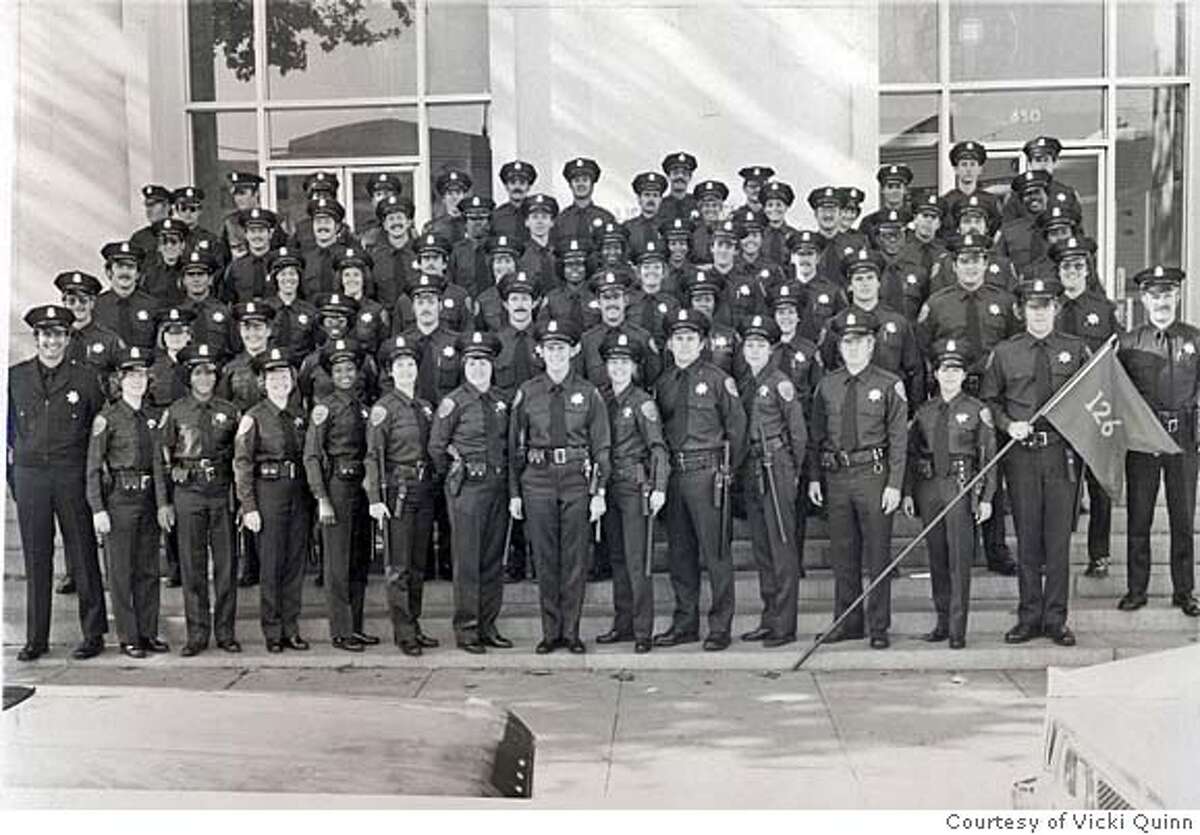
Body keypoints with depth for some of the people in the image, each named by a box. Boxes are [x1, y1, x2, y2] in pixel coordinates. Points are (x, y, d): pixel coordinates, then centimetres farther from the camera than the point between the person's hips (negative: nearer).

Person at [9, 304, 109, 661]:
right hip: (30, 475, 2)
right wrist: (13, 463, 10)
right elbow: (11, 426, 17)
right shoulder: (16, 377, 9)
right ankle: (36, 638, 14)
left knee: (82, 555, 1)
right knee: (36, 558, 6)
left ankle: (94, 634, 9)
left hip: (72, 475, -2)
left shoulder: (85, 378, 4)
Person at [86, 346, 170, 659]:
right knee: (121, 571, 1)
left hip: (148, 499, 5)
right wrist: (98, 509, -12)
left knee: (149, 569, 9)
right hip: (119, 500, -5)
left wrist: (162, 503, 5)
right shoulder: (107, 418, -5)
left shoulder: (152, 419, 11)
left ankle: (148, 633, 18)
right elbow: (93, 468, -6)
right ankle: (128, 637, 8)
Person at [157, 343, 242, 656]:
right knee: (192, 565, 2)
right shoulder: (175, 412, 4)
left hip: (222, 492, 1)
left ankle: (225, 632, 11)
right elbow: (162, 458, 4)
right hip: (188, 492, -1)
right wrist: (163, 501, -1)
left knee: (226, 563, 2)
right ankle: (197, 634, 11)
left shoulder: (229, 412, 7)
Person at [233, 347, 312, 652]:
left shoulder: (298, 417, 12)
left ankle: (291, 629, 16)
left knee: (295, 564, 8)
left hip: (298, 493, 5)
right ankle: (272, 632, 9)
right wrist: (249, 507, -13)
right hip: (268, 492, -5)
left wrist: (312, 498, 7)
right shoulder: (254, 417, -4)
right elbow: (241, 464, -7)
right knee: (270, 565, -1)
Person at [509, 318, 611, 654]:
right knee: (545, 559, 5)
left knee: (575, 559, 3)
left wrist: (599, 492, -3)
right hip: (538, 480, 1)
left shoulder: (588, 393, 4)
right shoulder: (526, 393, 5)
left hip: (576, 479, 0)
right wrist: (514, 493, 3)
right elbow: (515, 446, 7)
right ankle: (550, 632, 15)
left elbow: (601, 446, 4)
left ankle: (571, 631, 14)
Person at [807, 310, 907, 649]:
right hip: (836, 475, 3)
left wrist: (894, 484, -8)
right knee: (842, 553, 9)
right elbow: (816, 435, 13)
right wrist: (814, 477, 7)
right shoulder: (826, 386, 9)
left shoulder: (889, 385, 0)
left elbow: (898, 438, -3)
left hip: (873, 473, -3)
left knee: (877, 554, 2)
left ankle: (879, 627, 12)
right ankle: (848, 622, 21)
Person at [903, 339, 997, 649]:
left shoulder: (977, 410, 1)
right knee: (937, 560, 9)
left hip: (961, 488, -4)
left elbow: (989, 456, 0)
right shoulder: (924, 412, 10)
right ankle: (943, 622, 19)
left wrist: (986, 497, -6)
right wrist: (908, 492, 6)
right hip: (929, 489, 4)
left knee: (960, 560, -5)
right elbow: (912, 454, 12)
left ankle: (958, 630, 0)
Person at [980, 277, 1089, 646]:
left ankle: (1056, 619, 11)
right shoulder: (1004, 353, 6)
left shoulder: (1076, 350, 6)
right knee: (1027, 538, 6)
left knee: (1059, 536, 2)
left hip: (1063, 453, 0)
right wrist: (1008, 425, -6)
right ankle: (1029, 617, 15)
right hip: (1021, 453, 0)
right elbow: (988, 399, 10)